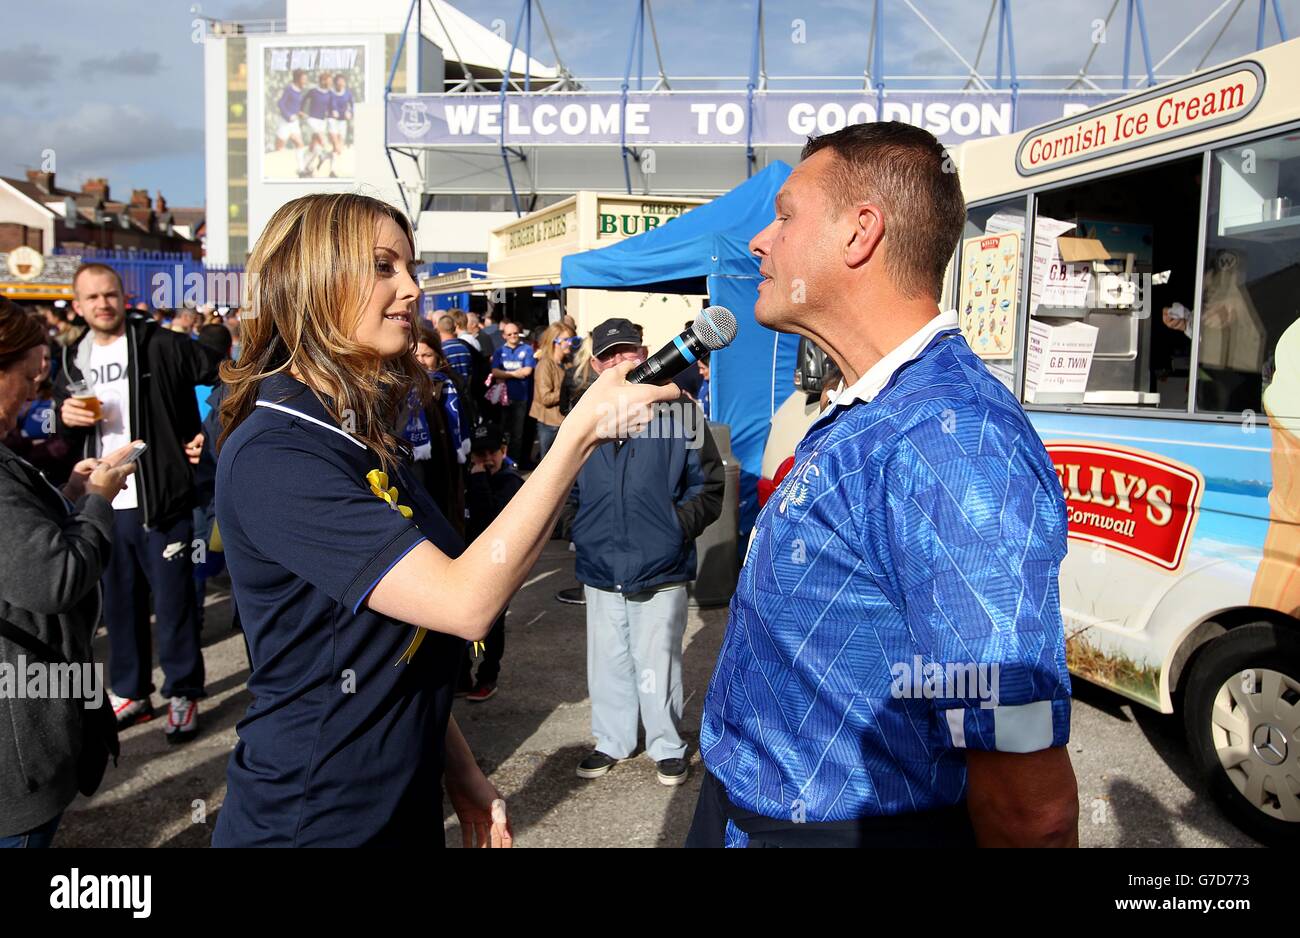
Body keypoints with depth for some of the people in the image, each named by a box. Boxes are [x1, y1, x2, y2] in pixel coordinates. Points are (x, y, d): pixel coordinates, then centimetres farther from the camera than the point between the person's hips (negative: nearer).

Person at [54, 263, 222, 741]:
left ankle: (182, 695, 18)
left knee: (173, 601, 3)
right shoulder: (73, 361, 11)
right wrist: (67, 418, -3)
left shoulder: (160, 345, -6)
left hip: (161, 500, -5)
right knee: (119, 603, 15)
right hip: (103, 504, 5)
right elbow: (65, 442, 18)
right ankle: (130, 692, 30)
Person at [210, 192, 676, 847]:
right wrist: (582, 429, -29)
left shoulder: (360, 442, 7)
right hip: (311, 823, -8)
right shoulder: (270, 455, -23)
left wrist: (460, 772, 6)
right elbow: (466, 602, -30)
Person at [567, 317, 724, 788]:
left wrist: (682, 524, -11)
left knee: (657, 661, 8)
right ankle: (612, 740, 36)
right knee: (607, 660, 16)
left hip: (661, 569, -3)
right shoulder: (585, 414, 4)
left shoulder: (679, 410, -5)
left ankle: (667, 745, 29)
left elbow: (708, 484, 0)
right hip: (600, 567, 3)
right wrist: (583, 528, 3)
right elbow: (567, 487, 14)